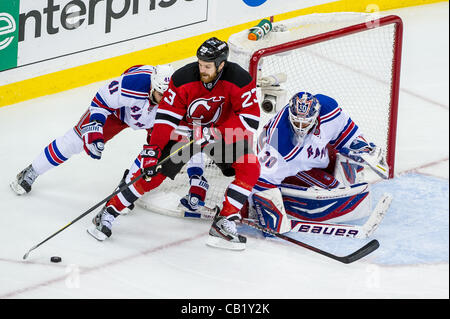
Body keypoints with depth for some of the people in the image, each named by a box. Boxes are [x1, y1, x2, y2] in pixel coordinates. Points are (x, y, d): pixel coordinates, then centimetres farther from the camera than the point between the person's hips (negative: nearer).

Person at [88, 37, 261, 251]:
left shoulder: (240, 81, -24)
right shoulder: (183, 79, -22)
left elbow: (250, 120, -26)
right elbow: (166, 116, -19)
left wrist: (215, 133, -34)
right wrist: (153, 149, -27)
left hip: (223, 132, 1)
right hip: (185, 128, -1)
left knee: (250, 168, -19)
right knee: (152, 171, -12)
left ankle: (223, 223, -13)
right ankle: (110, 211, 2)